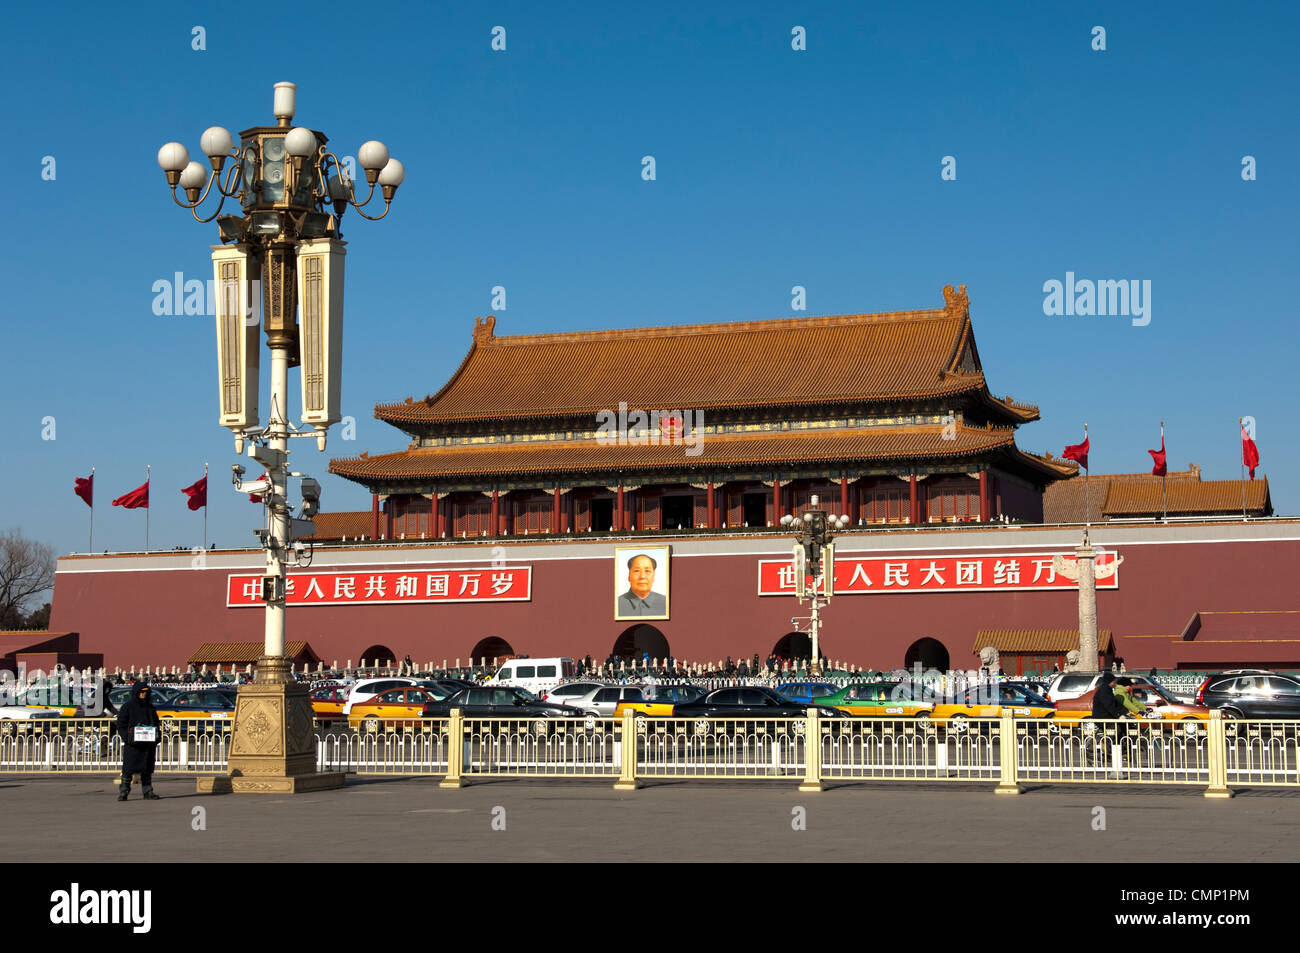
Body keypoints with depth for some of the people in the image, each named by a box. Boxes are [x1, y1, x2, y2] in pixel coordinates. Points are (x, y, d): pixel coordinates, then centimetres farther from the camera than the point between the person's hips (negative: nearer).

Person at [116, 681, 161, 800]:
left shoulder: (150, 707, 17)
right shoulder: (128, 706, 1)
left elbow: (156, 724, 23)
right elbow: (121, 725, -2)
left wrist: (157, 738, 8)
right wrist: (127, 738, -15)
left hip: (148, 744, 5)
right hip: (133, 744, -5)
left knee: (147, 768, 7)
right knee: (128, 768, -6)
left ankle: (148, 792, 12)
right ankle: (123, 792, -1)